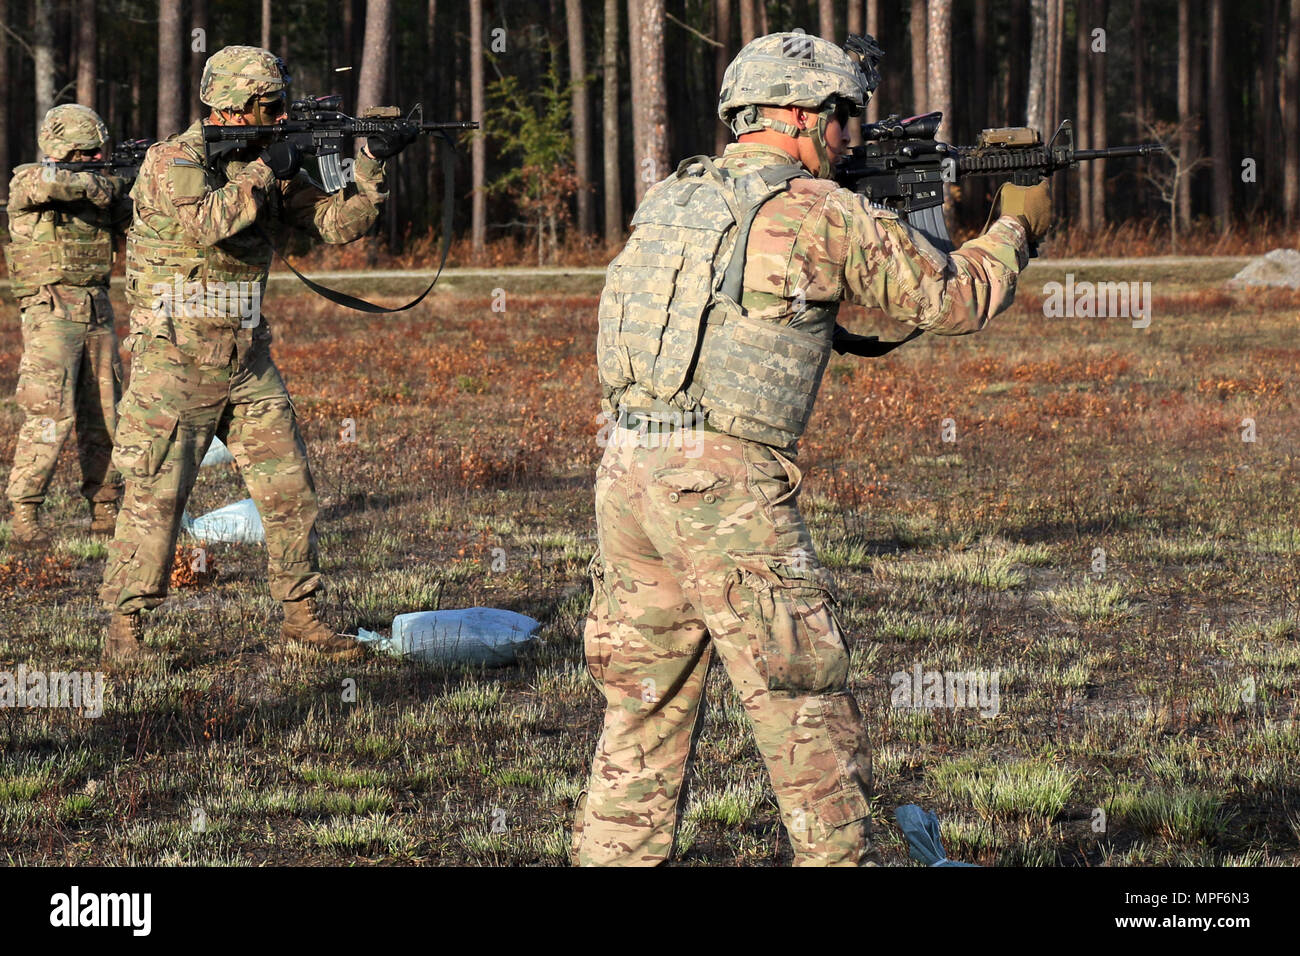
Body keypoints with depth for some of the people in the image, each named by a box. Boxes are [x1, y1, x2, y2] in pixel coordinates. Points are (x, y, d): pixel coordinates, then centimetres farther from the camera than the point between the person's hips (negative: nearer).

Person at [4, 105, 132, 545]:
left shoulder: (93, 187, 12)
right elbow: (52, 181, -29)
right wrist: (105, 184, -17)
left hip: (98, 313, 6)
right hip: (51, 313, -6)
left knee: (104, 418, 6)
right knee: (49, 416, -12)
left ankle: (105, 509, 13)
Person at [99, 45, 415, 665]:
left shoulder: (266, 165, 9)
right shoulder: (173, 161, -12)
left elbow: (338, 223, 6)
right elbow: (214, 221, -30)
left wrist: (371, 167, -8)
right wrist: (268, 166, -20)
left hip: (247, 361, 7)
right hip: (174, 363, -7)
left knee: (290, 487, 6)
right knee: (155, 497, -7)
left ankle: (301, 617, 16)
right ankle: (124, 630, 0)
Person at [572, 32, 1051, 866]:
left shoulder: (669, 198, 16)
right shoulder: (823, 212, -3)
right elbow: (955, 298, 6)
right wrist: (1015, 226, 25)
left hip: (629, 474, 7)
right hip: (728, 486, -6)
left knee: (645, 709, 12)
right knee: (808, 712, 3)